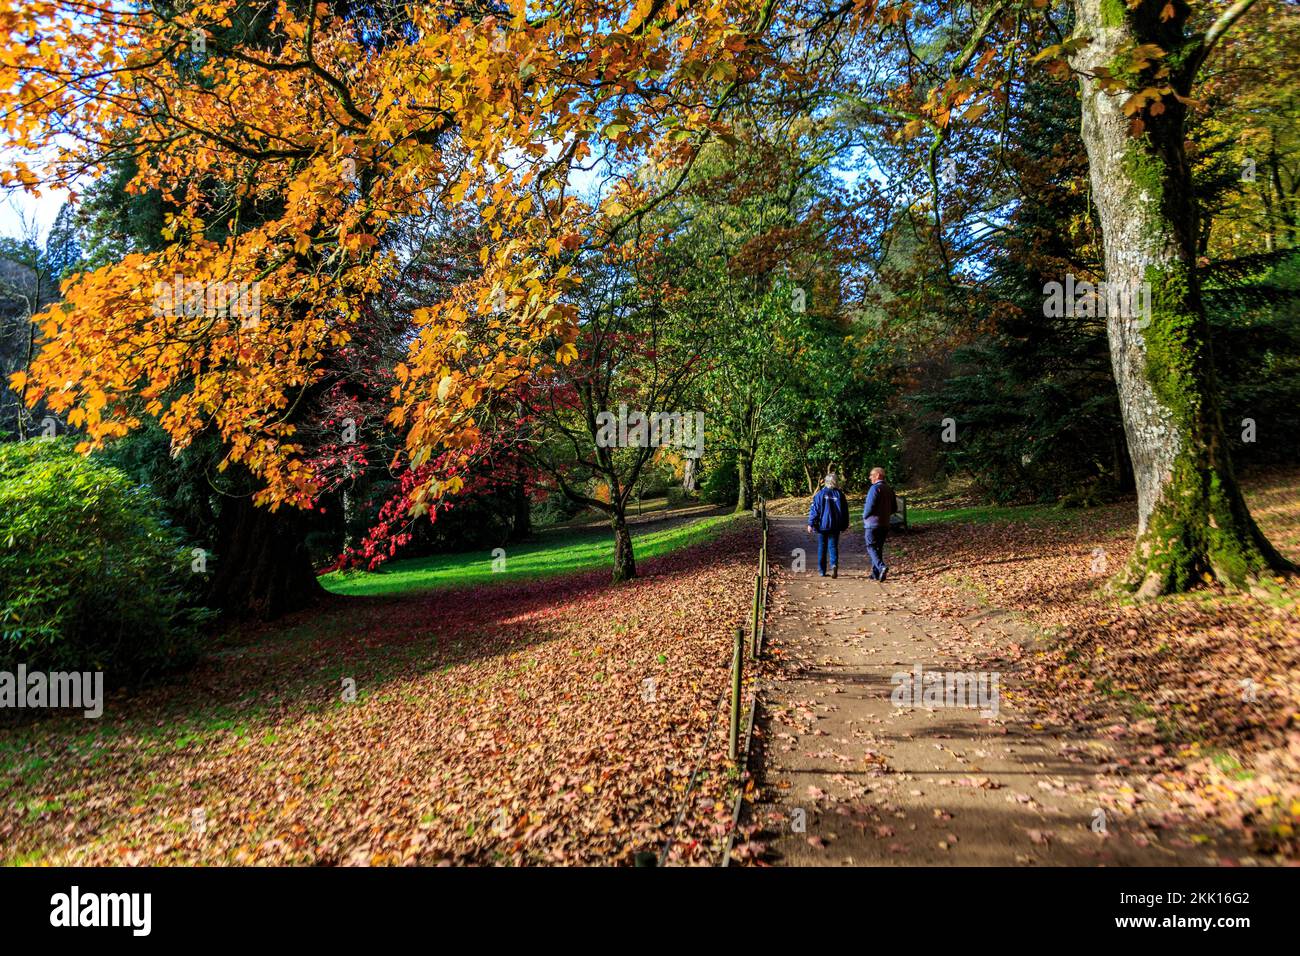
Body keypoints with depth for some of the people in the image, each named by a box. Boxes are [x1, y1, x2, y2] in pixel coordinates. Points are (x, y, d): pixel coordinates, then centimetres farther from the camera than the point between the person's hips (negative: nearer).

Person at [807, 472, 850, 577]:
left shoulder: (820, 494, -5)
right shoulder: (839, 494, 1)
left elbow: (814, 510, -6)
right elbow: (845, 511, 7)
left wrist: (811, 524, 0)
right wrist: (845, 525, 16)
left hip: (822, 525, -1)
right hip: (835, 527, 1)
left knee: (822, 548, 8)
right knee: (833, 546, 5)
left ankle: (822, 571, 12)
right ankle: (834, 564, -20)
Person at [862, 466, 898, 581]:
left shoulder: (875, 488, -14)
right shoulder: (889, 489, 12)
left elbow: (870, 506, -21)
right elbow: (894, 508, 17)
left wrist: (864, 516, -4)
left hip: (873, 523, -8)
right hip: (885, 524, 8)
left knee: (871, 547, -3)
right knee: (879, 548, 13)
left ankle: (882, 566, -22)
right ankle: (876, 573, 15)